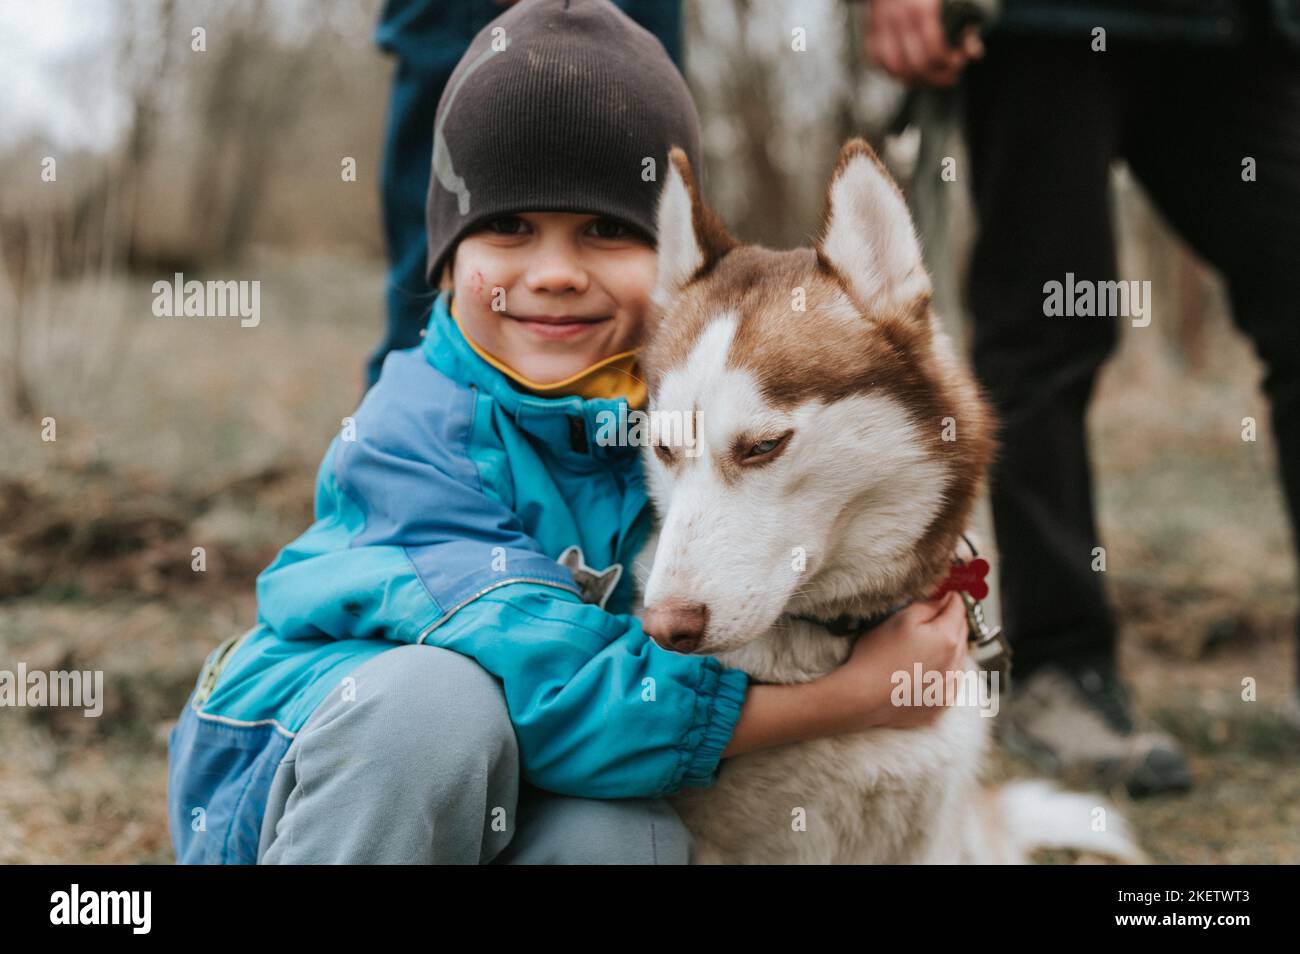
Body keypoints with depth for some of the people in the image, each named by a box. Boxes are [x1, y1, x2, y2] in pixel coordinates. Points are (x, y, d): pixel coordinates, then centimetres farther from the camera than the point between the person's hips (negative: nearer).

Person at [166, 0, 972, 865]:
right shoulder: (413, 435, -22)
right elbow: (554, 694, -31)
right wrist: (853, 696, -30)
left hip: (537, 797, 3)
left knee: (624, 837, -30)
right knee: (437, 698, -34)